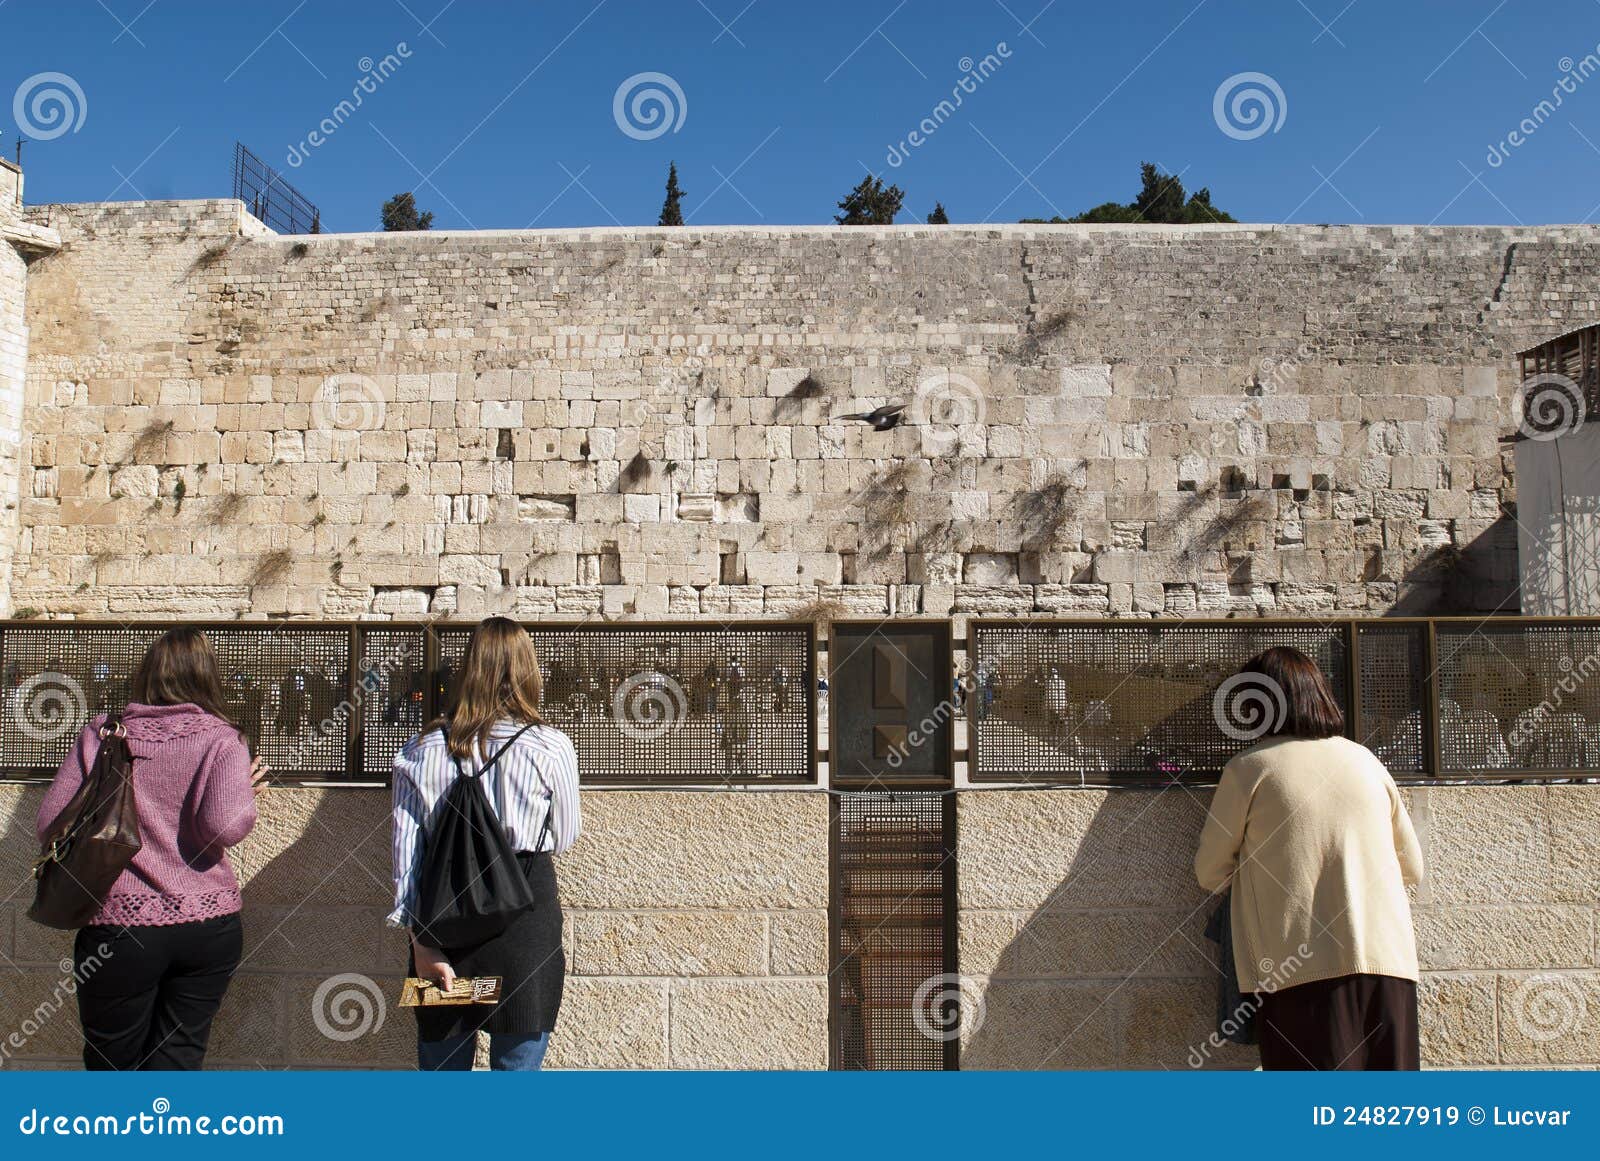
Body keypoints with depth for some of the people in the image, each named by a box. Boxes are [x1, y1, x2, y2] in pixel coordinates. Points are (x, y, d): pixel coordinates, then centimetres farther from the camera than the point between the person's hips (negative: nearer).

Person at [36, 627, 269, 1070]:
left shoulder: (100, 735, 0)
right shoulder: (222, 740, -5)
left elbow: (50, 823, -1)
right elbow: (225, 826, -19)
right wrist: (247, 792, 1)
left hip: (119, 925, 0)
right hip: (209, 922, 0)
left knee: (113, 1061, 16)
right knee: (179, 1057, 12)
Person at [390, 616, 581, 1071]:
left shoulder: (421, 751, 0)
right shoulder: (551, 749, -8)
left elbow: (406, 851, -3)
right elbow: (564, 838, 4)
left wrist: (420, 940, -1)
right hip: (524, 917, -2)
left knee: (441, 1063, 16)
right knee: (518, 1063, 9)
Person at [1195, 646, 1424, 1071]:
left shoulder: (1248, 768, -1)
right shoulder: (1365, 760, 11)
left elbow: (1210, 874, 6)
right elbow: (1412, 867, 20)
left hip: (1301, 967, -4)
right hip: (1386, 960, 4)